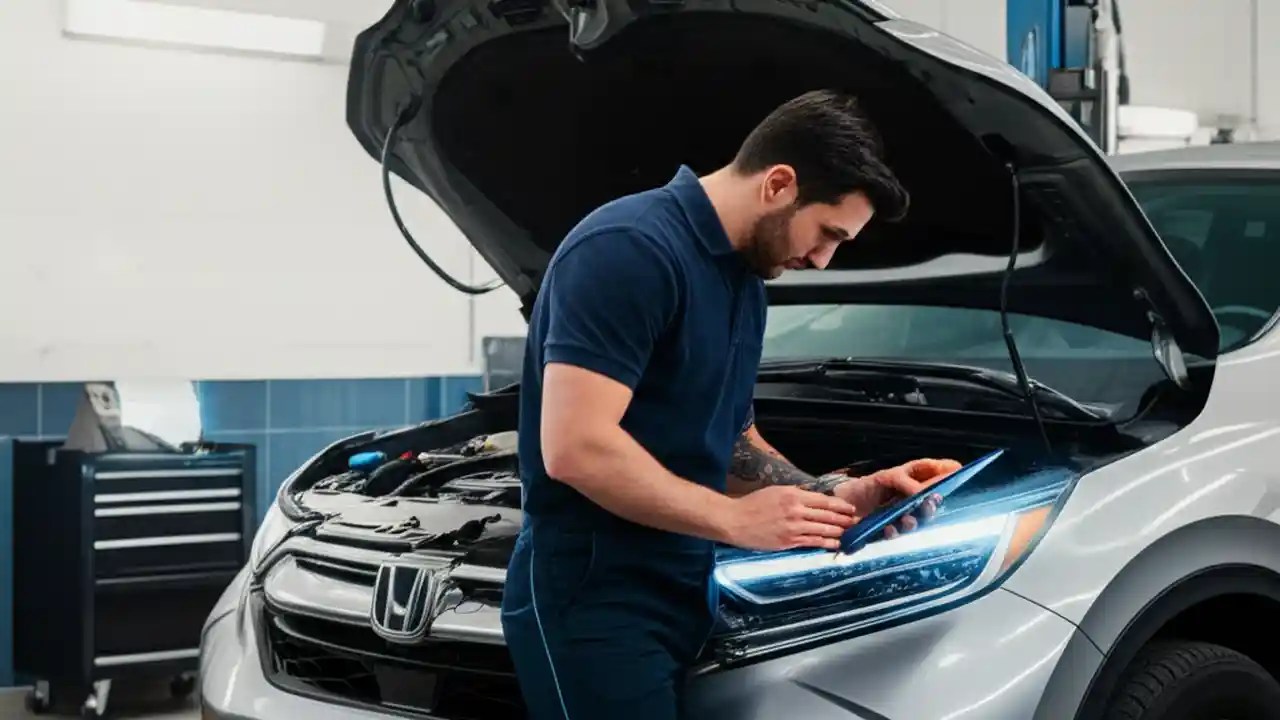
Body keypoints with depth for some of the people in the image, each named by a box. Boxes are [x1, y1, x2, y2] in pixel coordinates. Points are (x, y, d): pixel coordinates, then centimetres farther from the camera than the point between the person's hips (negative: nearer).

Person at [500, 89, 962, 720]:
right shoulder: (629, 250, -18)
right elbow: (576, 447, -25)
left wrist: (837, 494, 5)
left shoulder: (742, 278, 14)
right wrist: (737, 519, -18)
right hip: (592, 600, -9)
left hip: (679, 592, 10)